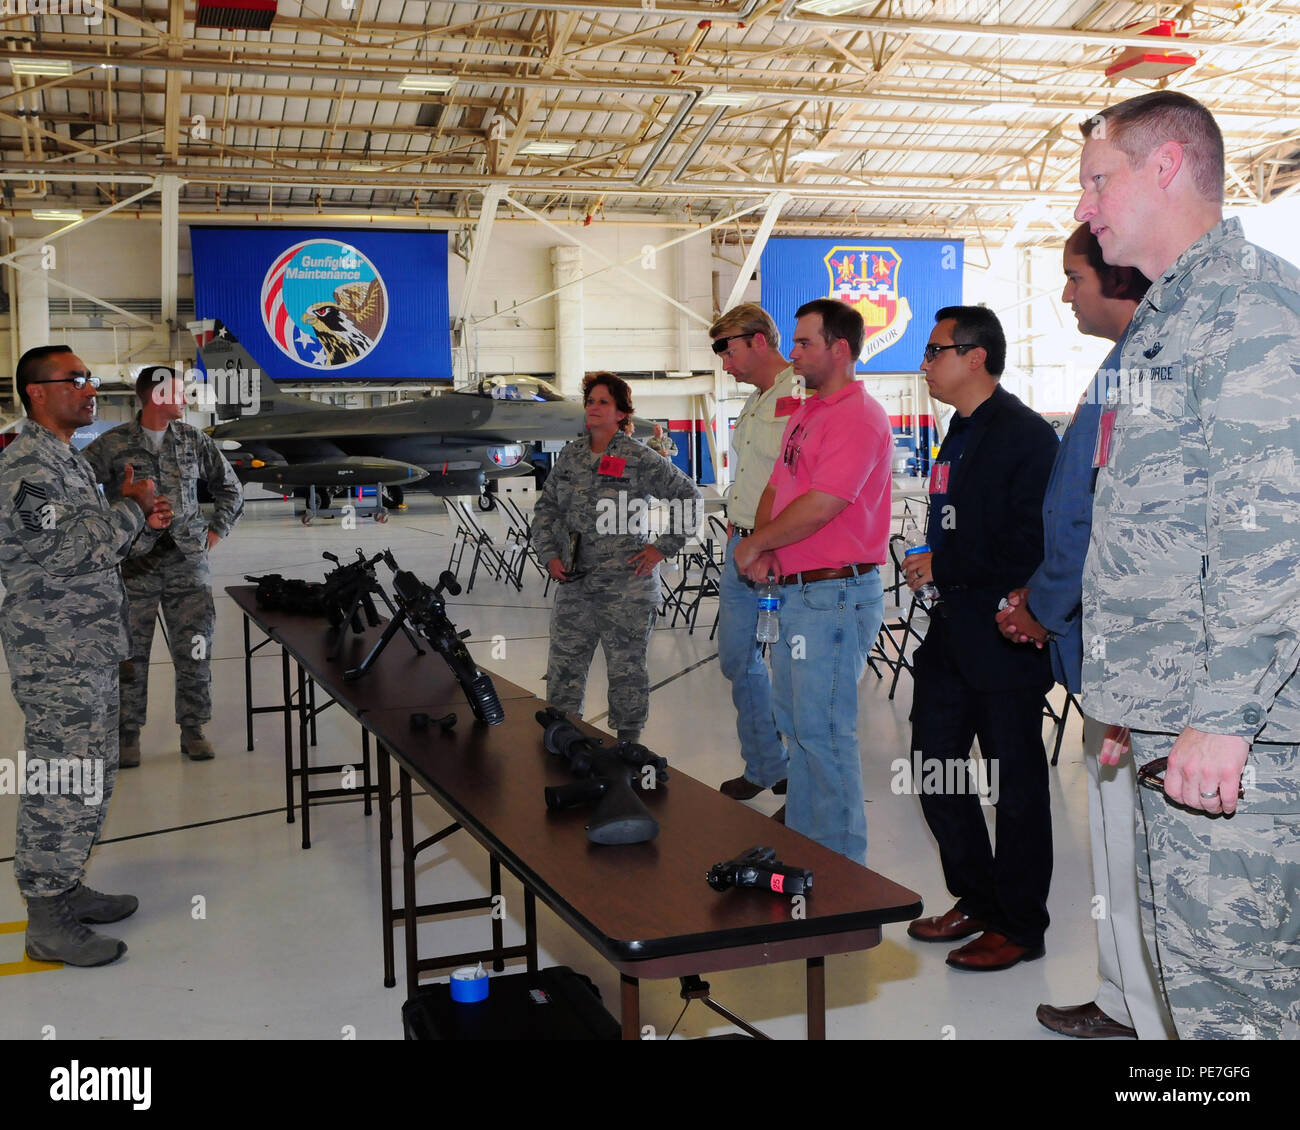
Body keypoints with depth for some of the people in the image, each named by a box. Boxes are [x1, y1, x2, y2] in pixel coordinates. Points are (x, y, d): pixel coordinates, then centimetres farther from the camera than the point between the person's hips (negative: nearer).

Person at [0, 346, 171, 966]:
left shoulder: (66, 457, 16)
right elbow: (74, 548, -25)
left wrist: (137, 517, 5)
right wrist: (134, 507, -10)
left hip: (91, 651, 10)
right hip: (55, 658, -10)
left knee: (90, 777, 18)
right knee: (61, 787, -3)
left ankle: (65, 889, 31)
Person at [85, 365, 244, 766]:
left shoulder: (194, 441, 7)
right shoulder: (113, 444, -3)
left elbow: (230, 488, 18)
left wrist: (216, 531, 10)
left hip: (188, 563, 3)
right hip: (134, 566, -2)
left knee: (194, 651, 4)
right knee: (130, 653, 4)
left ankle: (193, 730, 18)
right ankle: (128, 734, 17)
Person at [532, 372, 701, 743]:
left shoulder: (641, 459, -5)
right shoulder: (570, 455, 10)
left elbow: (688, 496, 0)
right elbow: (546, 509, 18)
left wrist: (663, 548, -4)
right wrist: (550, 555, 5)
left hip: (626, 587, -4)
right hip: (574, 585, 5)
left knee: (627, 671, 4)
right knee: (562, 669, 7)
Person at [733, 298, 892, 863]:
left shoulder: (858, 417, -15)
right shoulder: (805, 413, 16)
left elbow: (819, 507, -23)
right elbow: (776, 488, 17)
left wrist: (755, 543, -10)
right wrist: (762, 549, -2)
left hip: (836, 594, -10)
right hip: (796, 591, 10)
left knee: (823, 730, -5)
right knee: (793, 718, 18)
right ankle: (801, 836, 31)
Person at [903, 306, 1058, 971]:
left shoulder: (1027, 435, -13)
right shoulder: (960, 436, 15)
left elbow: (1030, 547, -20)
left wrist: (944, 567, -15)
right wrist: (931, 569, 3)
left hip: (1004, 641, -9)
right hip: (951, 637, 9)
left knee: (1014, 785, 3)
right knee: (935, 771, 14)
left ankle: (1019, 927, 17)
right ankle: (976, 901, 30)